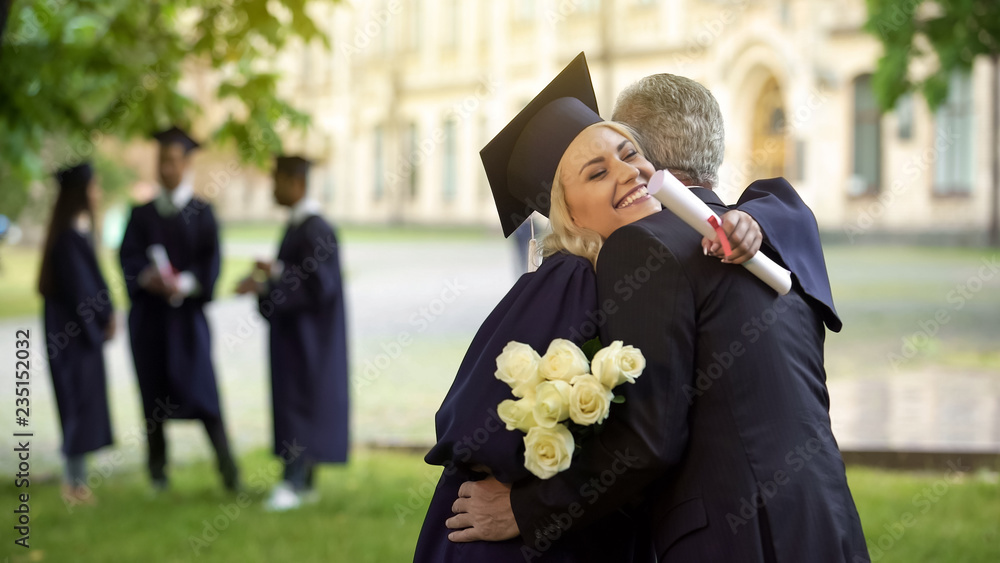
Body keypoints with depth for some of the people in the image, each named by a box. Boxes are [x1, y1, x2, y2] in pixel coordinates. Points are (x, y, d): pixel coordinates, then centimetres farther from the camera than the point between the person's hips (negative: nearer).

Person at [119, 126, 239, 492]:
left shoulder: (201, 213, 3)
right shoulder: (142, 214, 10)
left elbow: (211, 262, -4)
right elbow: (129, 256, 1)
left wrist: (185, 283, -22)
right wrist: (147, 278, -21)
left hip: (187, 313, -2)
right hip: (149, 314, 3)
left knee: (201, 390, -9)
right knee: (154, 393, 3)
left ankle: (228, 469, -5)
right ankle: (157, 471, 12)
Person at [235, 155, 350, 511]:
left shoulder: (315, 231, -19)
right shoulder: (297, 225, 11)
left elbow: (318, 285, -23)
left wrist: (266, 285, -23)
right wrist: (272, 271, 0)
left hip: (308, 336, -10)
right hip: (293, 334, 10)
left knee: (299, 405, -8)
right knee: (301, 406, 11)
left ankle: (293, 484, -6)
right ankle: (305, 483, 16)